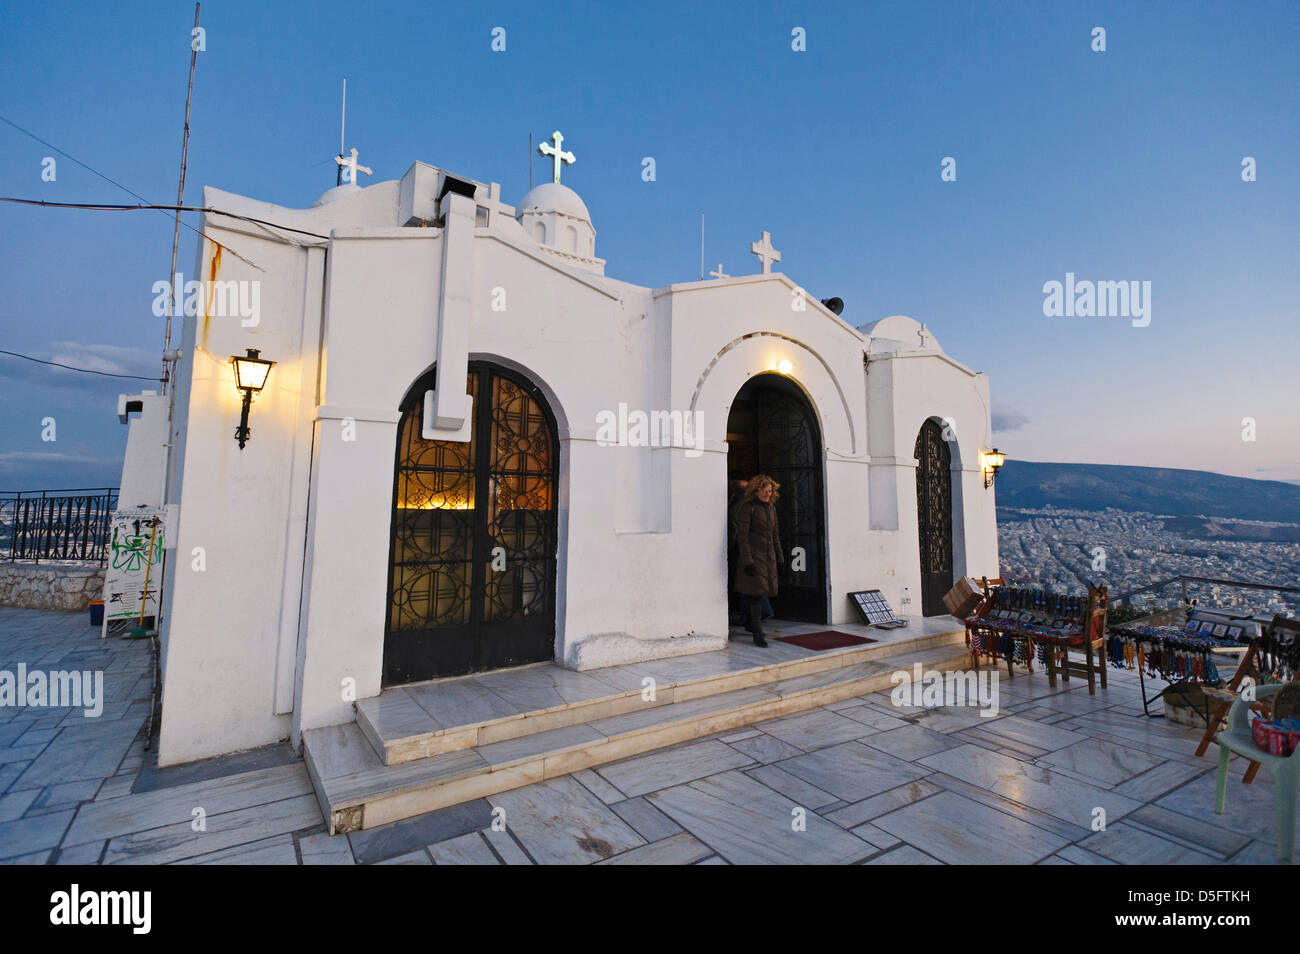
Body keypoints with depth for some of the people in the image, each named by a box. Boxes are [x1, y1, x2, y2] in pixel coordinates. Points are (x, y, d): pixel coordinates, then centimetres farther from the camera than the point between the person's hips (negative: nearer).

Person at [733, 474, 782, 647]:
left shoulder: (771, 509, 13)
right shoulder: (747, 508, -9)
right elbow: (742, 535, -14)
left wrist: (779, 558, 15)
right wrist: (747, 561, -19)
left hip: (769, 556, 7)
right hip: (753, 555, -7)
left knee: (761, 590, 13)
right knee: (756, 592, -9)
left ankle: (751, 624, 30)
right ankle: (758, 634, -5)